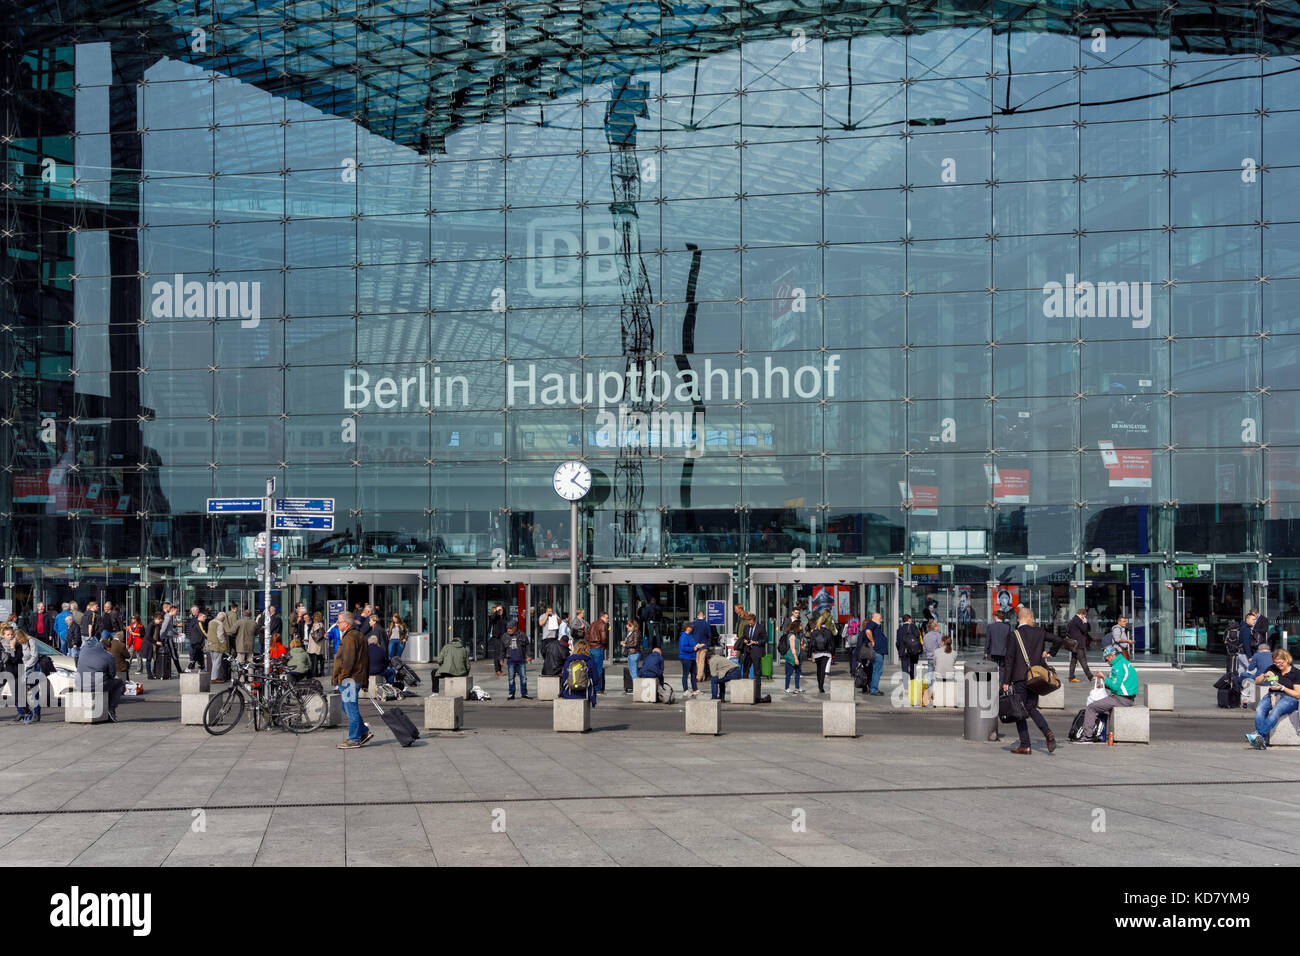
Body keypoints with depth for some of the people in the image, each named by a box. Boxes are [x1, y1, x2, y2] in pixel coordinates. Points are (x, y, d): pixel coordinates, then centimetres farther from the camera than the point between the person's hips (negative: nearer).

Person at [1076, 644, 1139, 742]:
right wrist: (1105, 685, 15)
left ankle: (1087, 736, -6)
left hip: (1121, 700, -10)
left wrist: (1104, 678, -10)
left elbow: (1115, 686, -23)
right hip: (1128, 699, 10)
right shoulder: (1126, 663, 15)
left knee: (1091, 708, -5)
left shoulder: (1118, 667, -18)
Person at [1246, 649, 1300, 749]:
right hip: (1272, 696, 4)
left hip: (1288, 697, -4)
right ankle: (1261, 741, -40)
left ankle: (1258, 734, -47)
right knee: (1259, 710, -30)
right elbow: (1257, 681, 21)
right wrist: (1265, 675, 0)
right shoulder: (1273, 669, 17)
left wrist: (1282, 688, -12)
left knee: (1275, 711, -38)